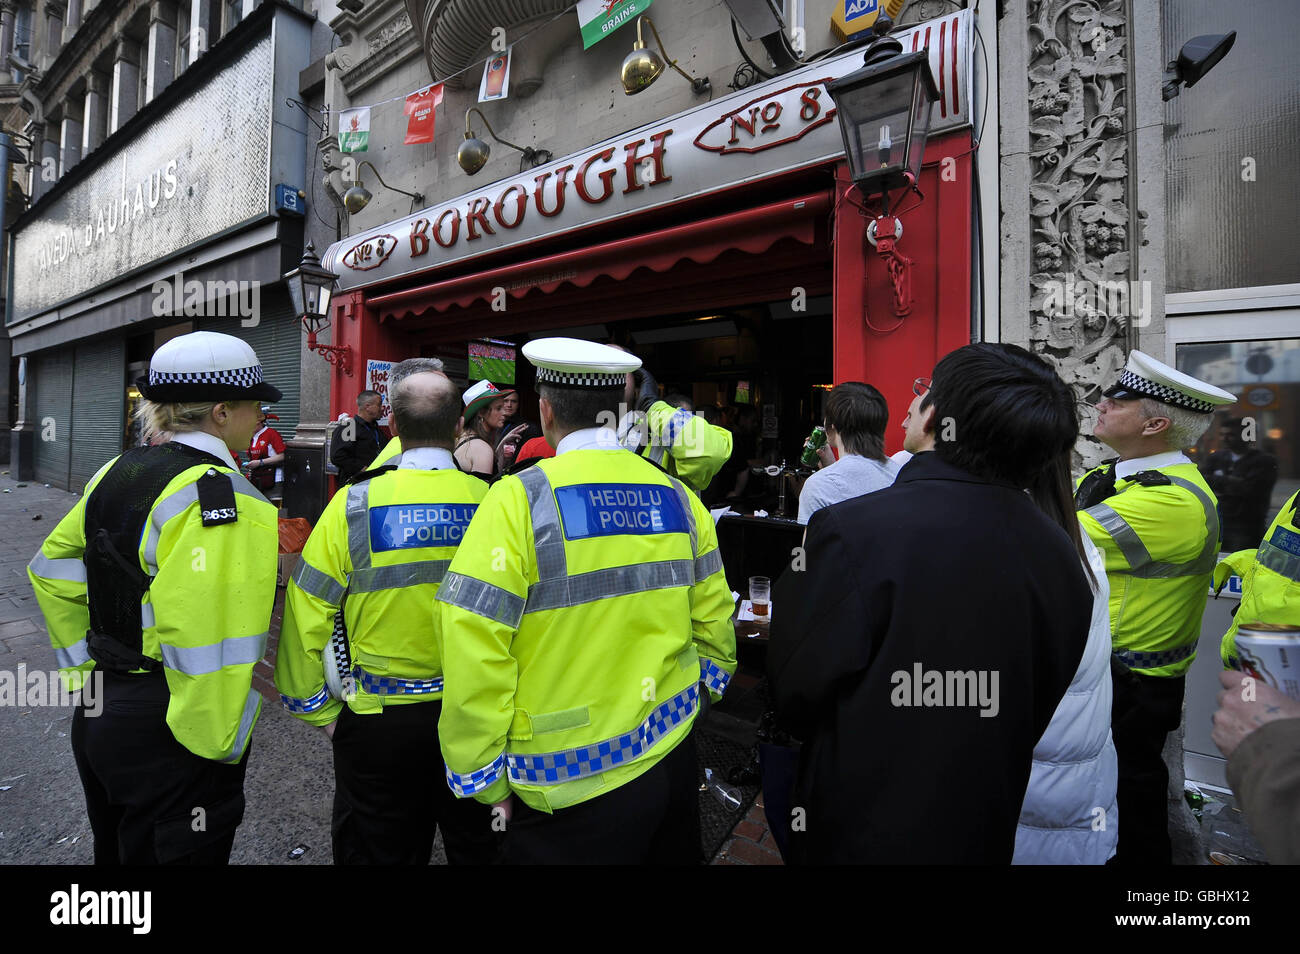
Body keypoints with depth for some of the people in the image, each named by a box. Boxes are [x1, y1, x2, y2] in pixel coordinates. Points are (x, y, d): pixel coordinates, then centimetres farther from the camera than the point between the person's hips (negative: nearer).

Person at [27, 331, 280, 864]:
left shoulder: (114, 474, 3)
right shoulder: (225, 499, -25)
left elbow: (52, 570, 13)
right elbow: (207, 644, -30)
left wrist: (86, 669, 17)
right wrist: (220, 750, -18)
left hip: (97, 715, 9)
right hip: (164, 736, -8)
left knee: (115, 849, 28)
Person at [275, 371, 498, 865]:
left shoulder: (355, 504, -12)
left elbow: (307, 618, -7)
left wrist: (318, 709, 6)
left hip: (379, 718, 0)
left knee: (379, 849, 23)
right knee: (477, 846, 23)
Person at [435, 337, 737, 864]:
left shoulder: (520, 500, -17)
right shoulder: (678, 498, -3)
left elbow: (474, 654, -18)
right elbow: (713, 622, 5)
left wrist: (484, 779, -5)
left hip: (571, 784, -4)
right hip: (674, 756, 5)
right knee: (670, 852, 27)